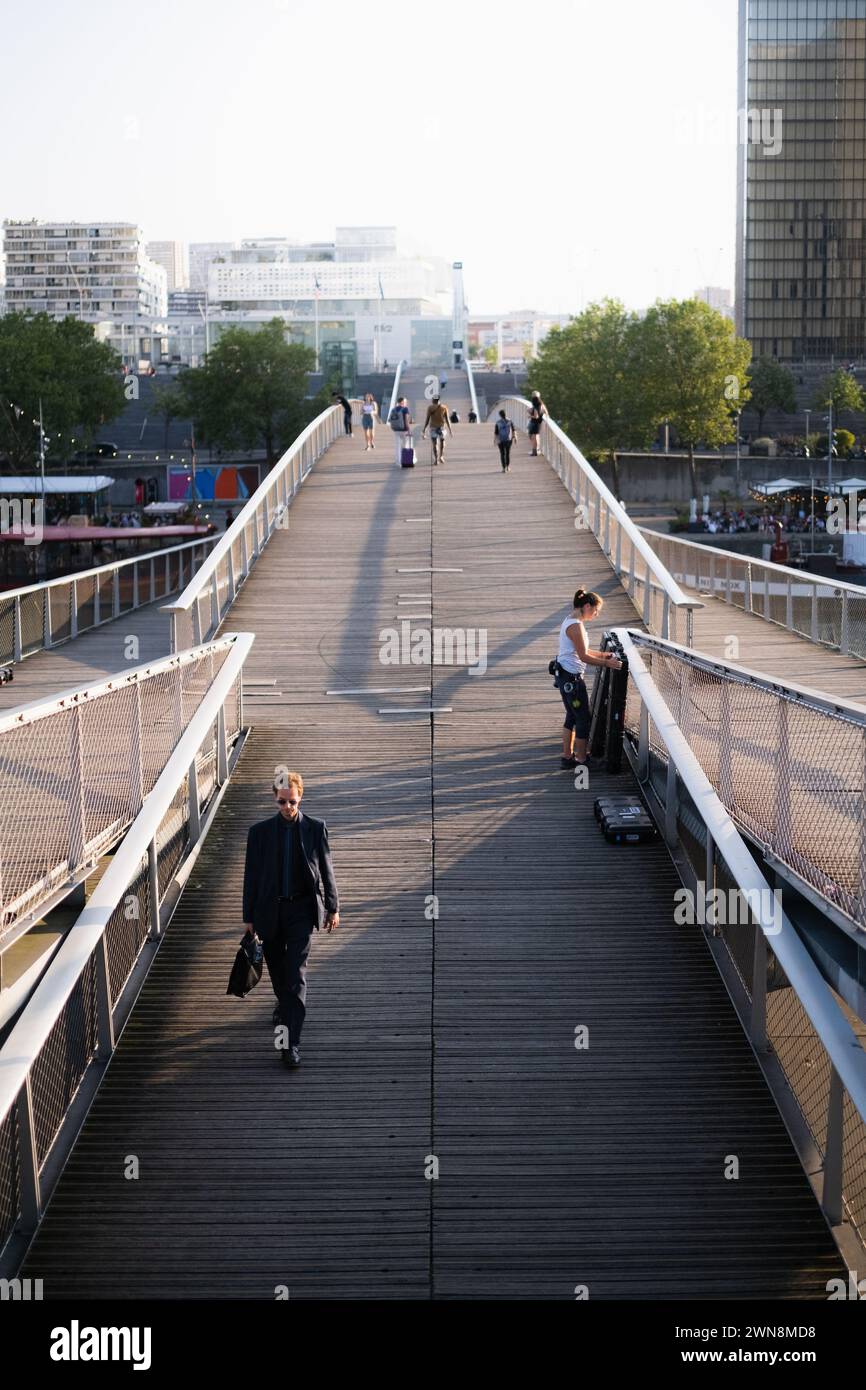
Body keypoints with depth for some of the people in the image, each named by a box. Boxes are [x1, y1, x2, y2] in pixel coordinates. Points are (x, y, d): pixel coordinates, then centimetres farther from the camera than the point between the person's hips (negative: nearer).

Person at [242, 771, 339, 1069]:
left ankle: (291, 1042, -11)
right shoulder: (260, 831, 0)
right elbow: (251, 875, 3)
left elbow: (326, 871, 5)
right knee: (276, 968, 17)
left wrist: (333, 908, 6)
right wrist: (249, 917, 3)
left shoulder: (315, 829, -2)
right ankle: (284, 1004, 49)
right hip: (270, 910, 2)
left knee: (296, 973, -10)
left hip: (302, 909, -2)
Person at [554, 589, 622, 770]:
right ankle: (581, 762, 7)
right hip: (572, 678, -10)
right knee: (583, 719, 0)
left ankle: (567, 757, 26)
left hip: (564, 676, 10)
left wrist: (601, 654, 15)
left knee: (572, 717, 19)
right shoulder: (576, 626, -20)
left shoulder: (568, 621, 11)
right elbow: (583, 656, -22)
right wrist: (607, 663, -21)